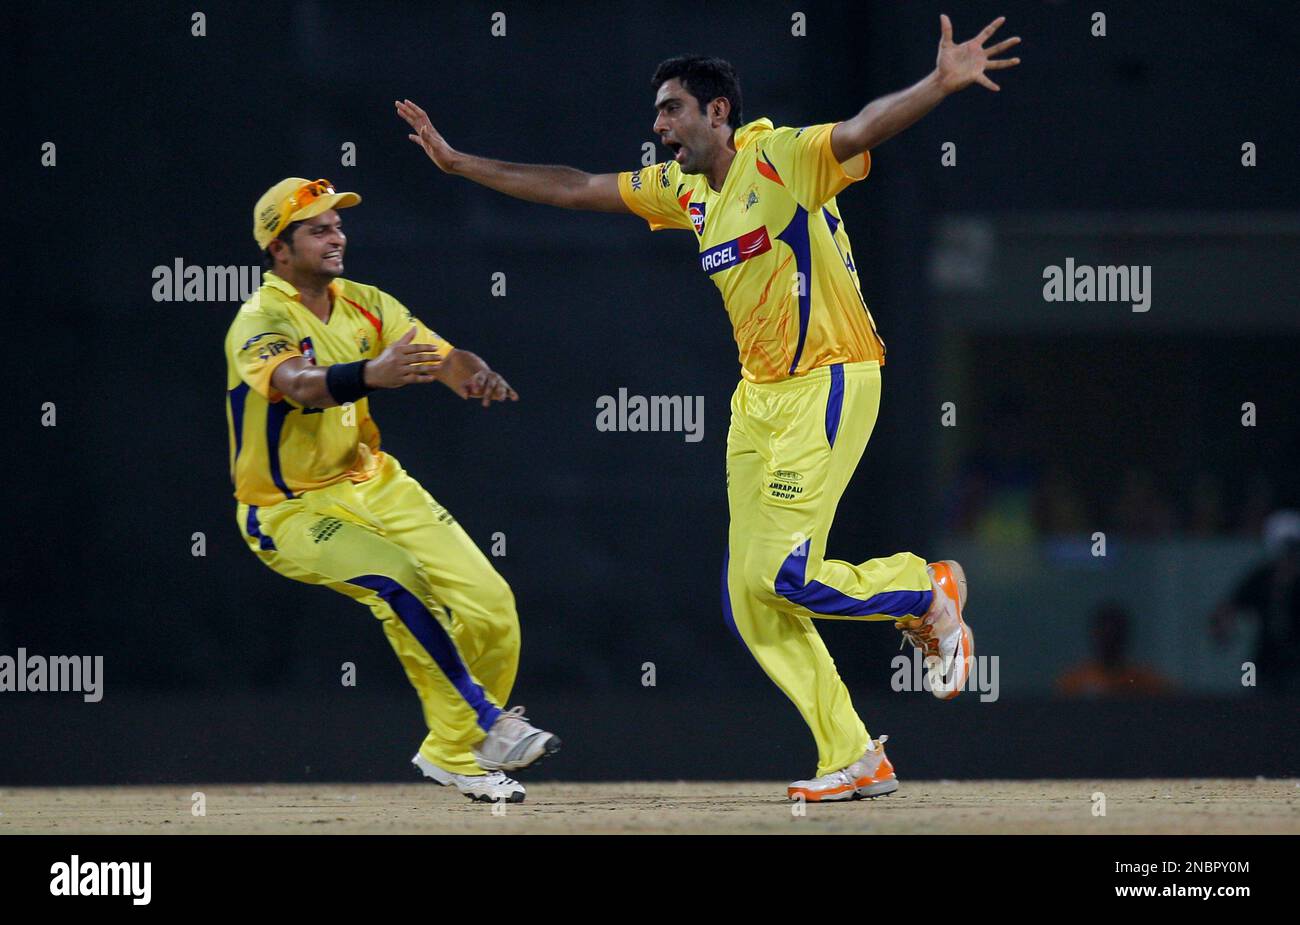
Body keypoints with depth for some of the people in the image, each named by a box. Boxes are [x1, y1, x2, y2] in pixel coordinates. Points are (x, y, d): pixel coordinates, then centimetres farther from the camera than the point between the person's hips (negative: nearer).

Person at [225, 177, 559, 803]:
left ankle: (455, 753, 13)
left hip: (372, 485, 7)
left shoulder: (362, 304, 3)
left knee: (490, 604, -5)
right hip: (289, 512, -7)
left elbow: (443, 356, -9)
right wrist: (371, 375, -62)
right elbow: (297, 384, -42)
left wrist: (477, 376, -33)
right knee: (397, 581, -31)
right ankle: (485, 723, -22)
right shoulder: (260, 322, -20)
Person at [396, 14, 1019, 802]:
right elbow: (571, 189, 19)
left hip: (832, 382, -8)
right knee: (750, 603, 2)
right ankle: (856, 761, 8)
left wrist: (942, 84, -49)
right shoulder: (682, 190, 11)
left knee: (784, 575, -15)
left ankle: (929, 591, 11)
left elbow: (865, 130, -30)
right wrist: (457, 163, 21)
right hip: (759, 396, 9)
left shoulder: (784, 159, -13)